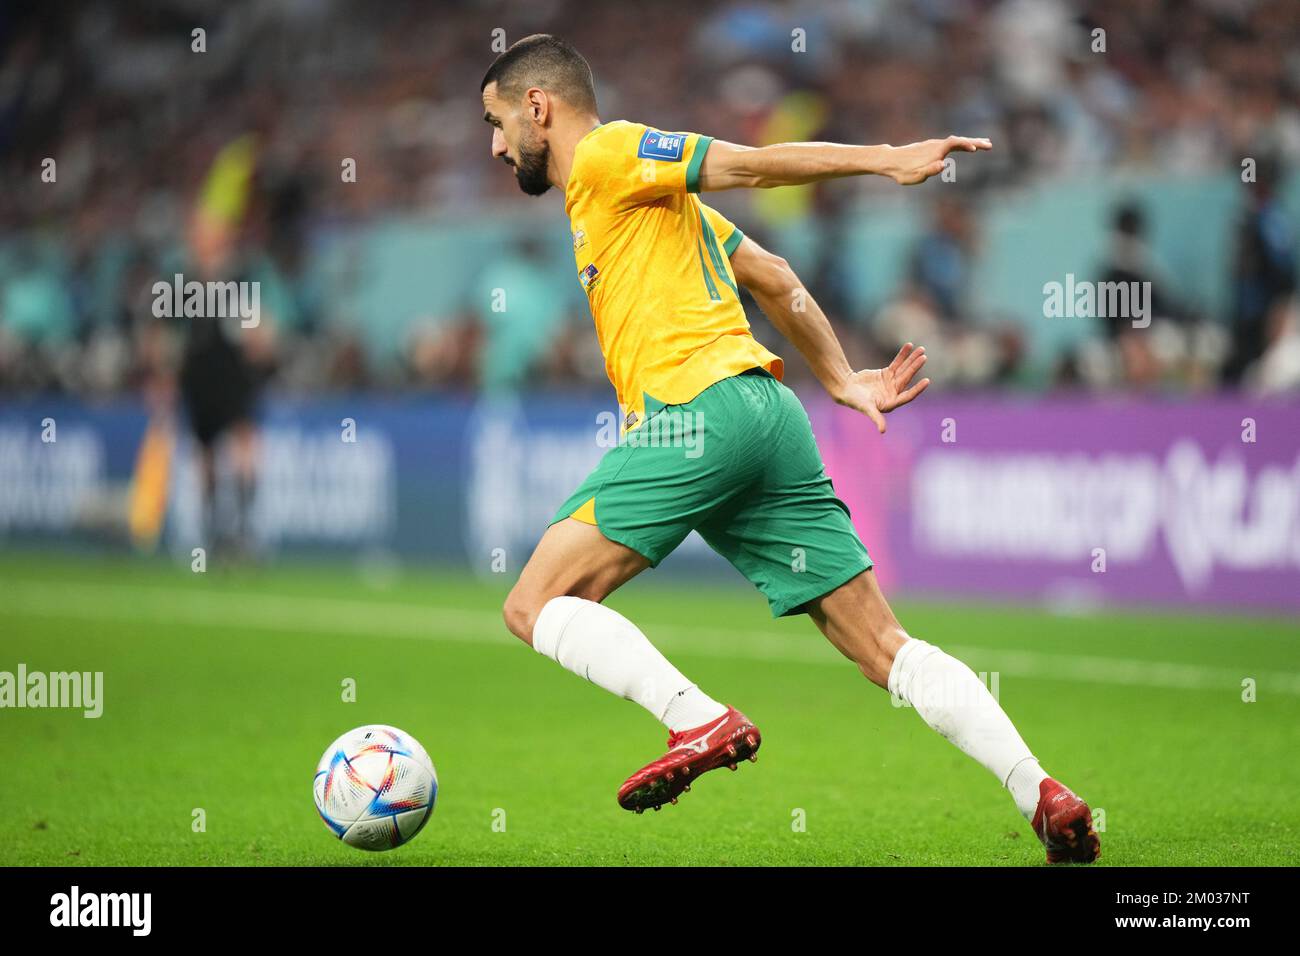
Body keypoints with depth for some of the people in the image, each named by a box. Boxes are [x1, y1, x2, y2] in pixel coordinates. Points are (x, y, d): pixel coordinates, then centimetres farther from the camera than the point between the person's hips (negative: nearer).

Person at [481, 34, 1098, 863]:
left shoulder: (606, 155, 4)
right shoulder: (651, 197, 30)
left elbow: (750, 164, -5)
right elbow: (775, 277, 30)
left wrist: (884, 161, -12)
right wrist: (840, 380, 26)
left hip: (696, 411, -9)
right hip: (770, 419, 9)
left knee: (535, 607, -6)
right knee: (884, 648, 3)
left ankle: (702, 724, -22)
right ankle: (1045, 797, -10)